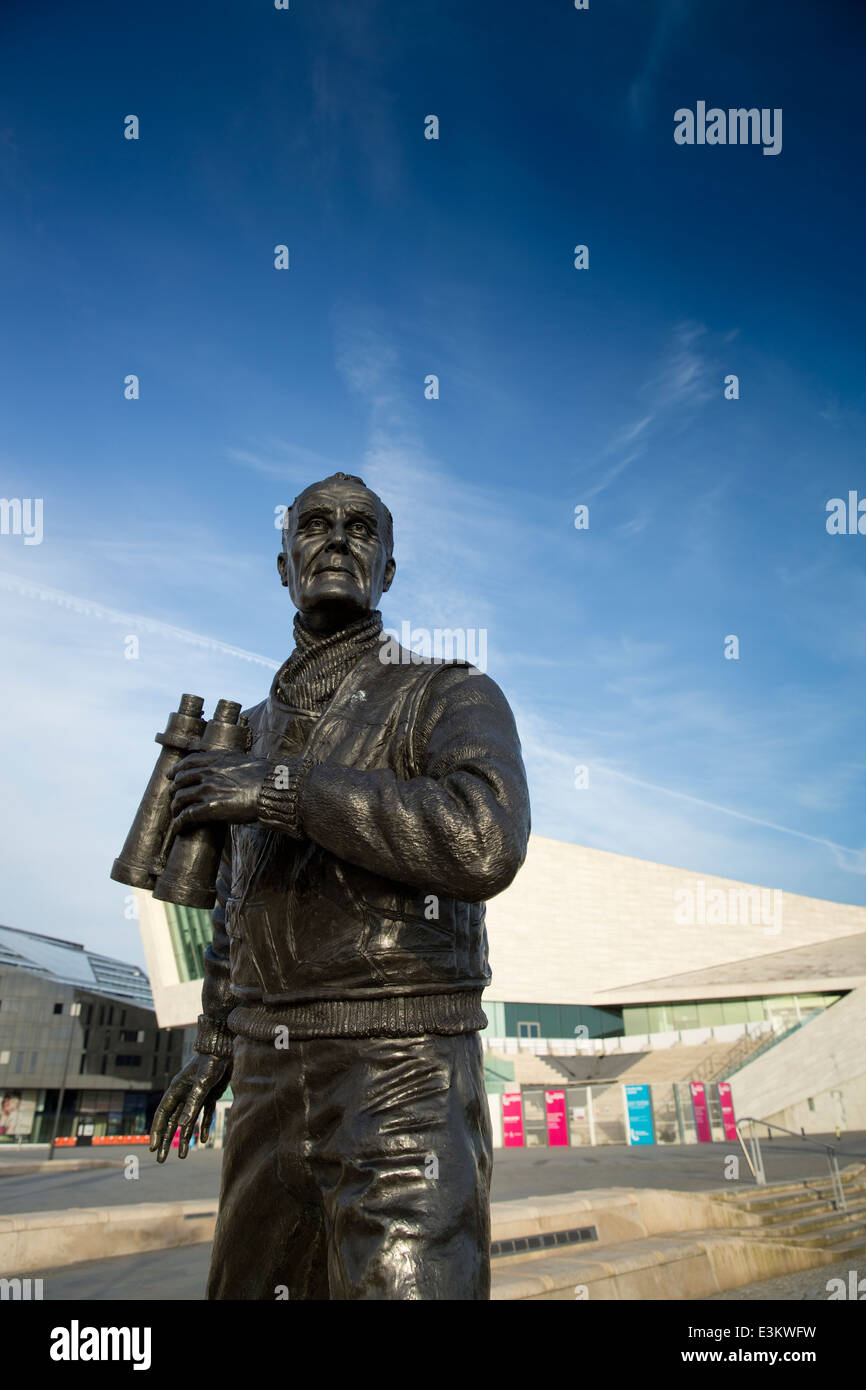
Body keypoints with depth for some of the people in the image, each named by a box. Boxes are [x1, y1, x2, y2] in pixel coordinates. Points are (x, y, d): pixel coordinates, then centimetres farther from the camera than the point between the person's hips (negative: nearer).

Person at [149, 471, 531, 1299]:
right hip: (274, 1080, 6)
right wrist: (214, 1045, 19)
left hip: (403, 1081, -6)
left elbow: (486, 842, -26)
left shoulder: (454, 696, -5)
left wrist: (282, 787, -22)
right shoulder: (262, 727, 16)